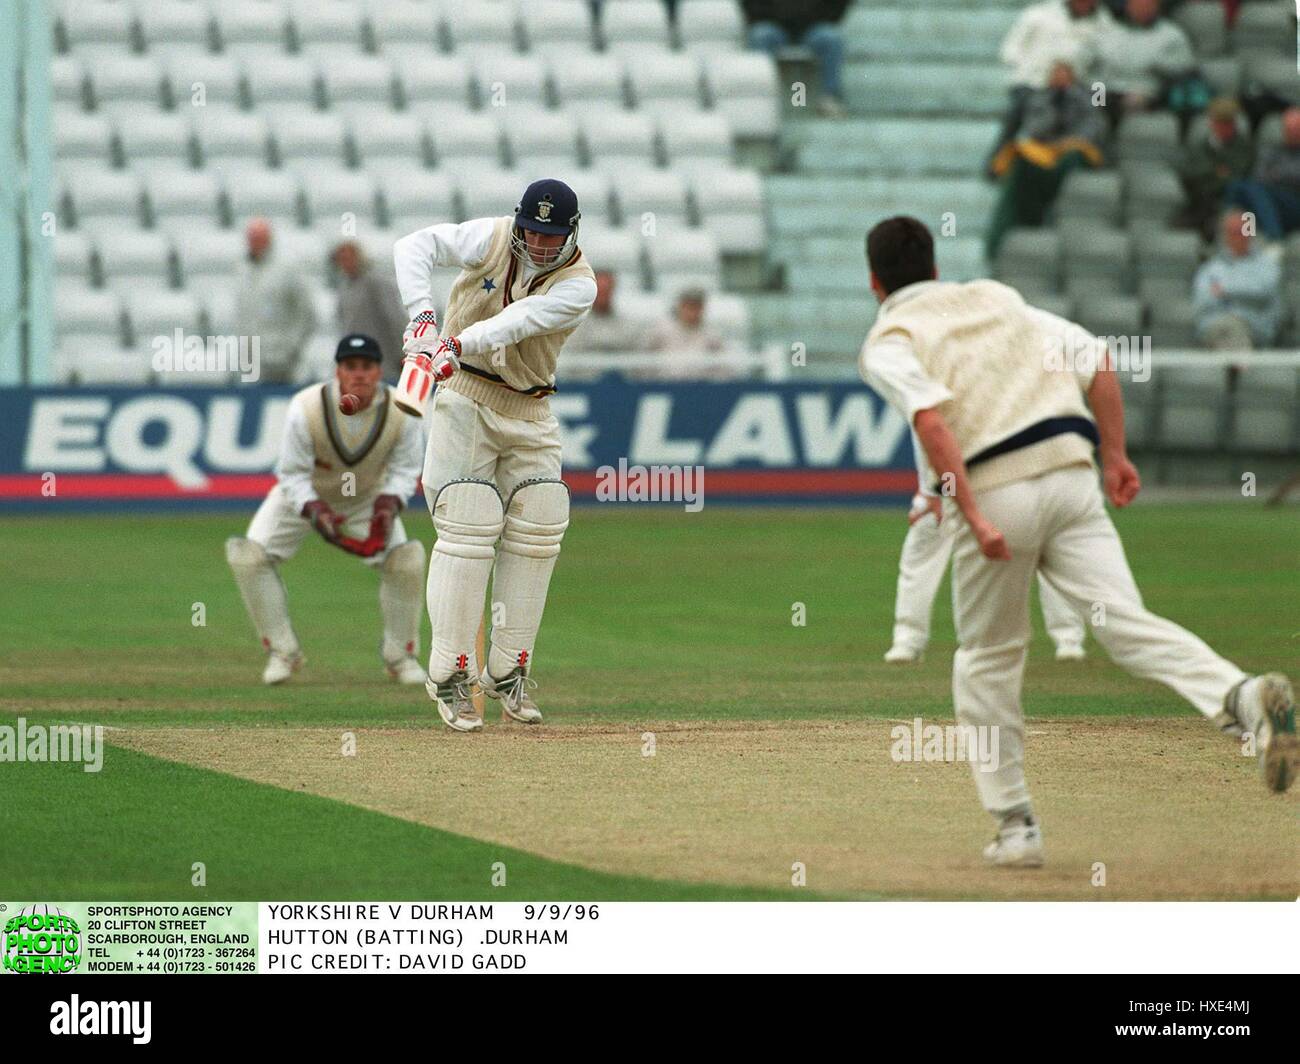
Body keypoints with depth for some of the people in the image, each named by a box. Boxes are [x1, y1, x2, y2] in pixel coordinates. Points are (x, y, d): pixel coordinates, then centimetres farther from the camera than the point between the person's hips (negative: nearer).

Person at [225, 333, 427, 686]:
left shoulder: (402, 412, -27)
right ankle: (282, 652, -1)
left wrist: (388, 507, -32)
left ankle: (400, 655, 6)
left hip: (367, 498, 1)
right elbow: (293, 475, -23)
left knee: (405, 560, -18)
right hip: (304, 496, -1)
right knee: (249, 557, -18)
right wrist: (316, 513, -41)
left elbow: (404, 470, -13)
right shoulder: (305, 409, -34)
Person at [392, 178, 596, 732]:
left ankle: (507, 673, 9)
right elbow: (415, 246, -19)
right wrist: (422, 314, -36)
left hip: (530, 414, 3)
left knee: (537, 532, -2)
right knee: (467, 530, -13)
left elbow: (521, 320, -27)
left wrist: (460, 343, -43)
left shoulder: (578, 284, -10)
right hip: (465, 400, -3)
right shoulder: (491, 238, -8)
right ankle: (449, 674, -11)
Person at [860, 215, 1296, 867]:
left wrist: (973, 518, -19)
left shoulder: (885, 342, 8)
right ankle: (1242, 699, -38)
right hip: (1071, 474, 3)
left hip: (993, 493, -3)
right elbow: (1095, 359, 15)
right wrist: (1115, 458, 18)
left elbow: (930, 417, -13)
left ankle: (1015, 825, 15)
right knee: (1124, 623, -11)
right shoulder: (997, 298, 25)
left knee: (986, 661, 16)